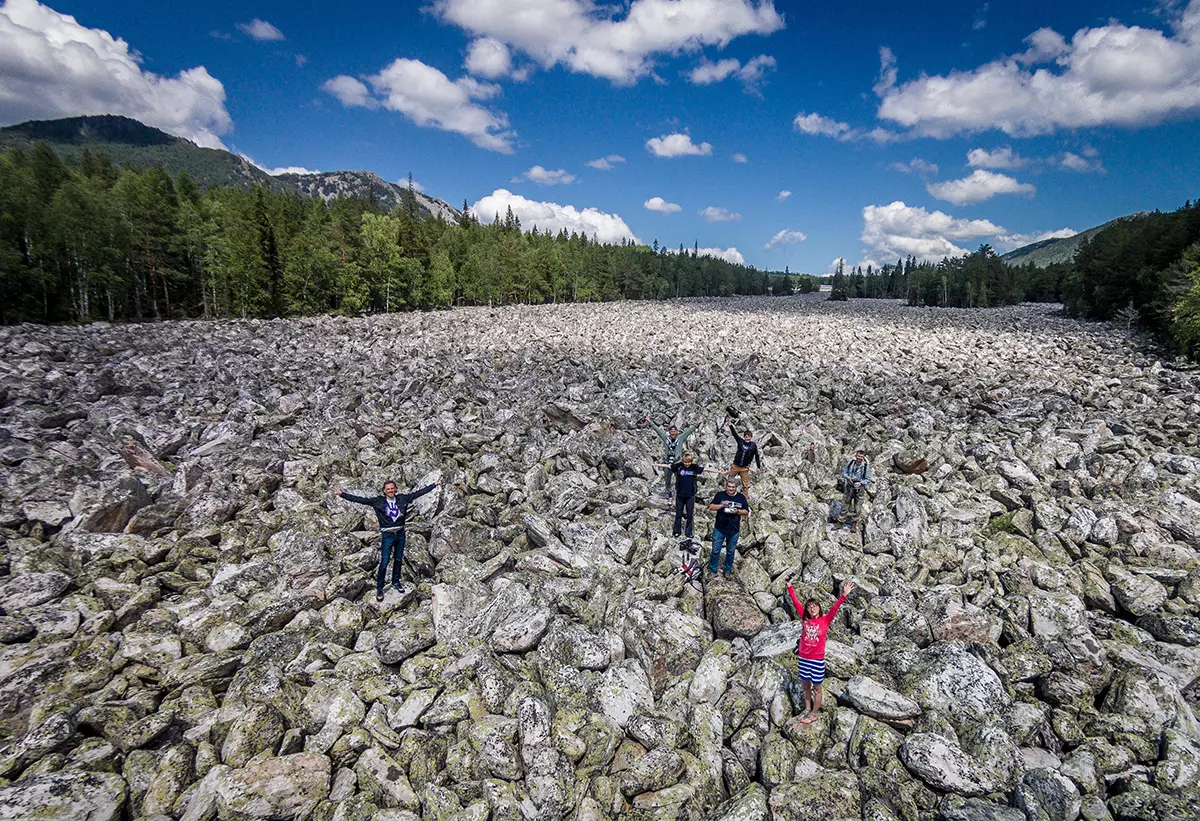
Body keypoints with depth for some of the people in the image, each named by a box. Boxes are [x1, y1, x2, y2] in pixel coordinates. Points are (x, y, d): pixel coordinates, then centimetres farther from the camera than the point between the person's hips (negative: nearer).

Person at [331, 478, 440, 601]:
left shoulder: (402, 498, -2)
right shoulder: (378, 501, -8)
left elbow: (419, 492, 0)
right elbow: (359, 499, -12)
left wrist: (435, 484, 1)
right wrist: (341, 494, -19)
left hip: (400, 534, 3)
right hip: (387, 536, -3)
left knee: (398, 560, 17)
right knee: (384, 563, -2)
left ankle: (396, 583, 35)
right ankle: (379, 589, 14)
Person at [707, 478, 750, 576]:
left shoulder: (741, 497, 1)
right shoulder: (720, 495, -2)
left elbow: (747, 512, 3)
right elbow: (711, 507, -5)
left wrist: (738, 511, -16)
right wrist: (722, 505, -21)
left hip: (734, 531, 1)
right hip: (719, 529, -1)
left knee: (730, 552, 14)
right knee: (715, 551, 4)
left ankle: (728, 570, 31)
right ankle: (712, 570, 19)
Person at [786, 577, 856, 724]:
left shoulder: (825, 620, -7)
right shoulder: (805, 618, -2)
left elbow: (835, 608, -18)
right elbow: (796, 603, -4)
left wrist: (844, 595, -30)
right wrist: (790, 586, -8)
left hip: (817, 660, -3)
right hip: (803, 659, 3)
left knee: (816, 688, 11)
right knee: (806, 686, 18)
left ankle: (814, 714, 27)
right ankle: (807, 709, 36)